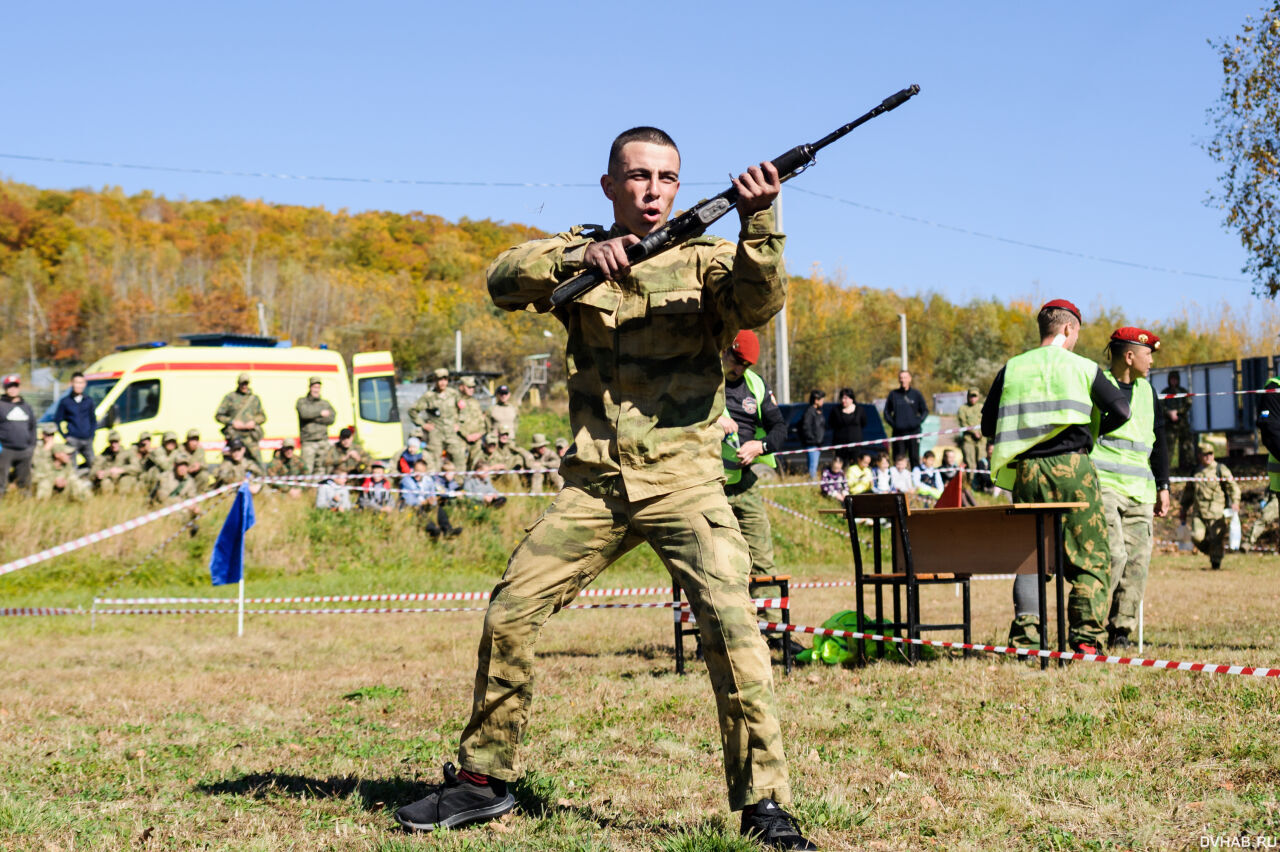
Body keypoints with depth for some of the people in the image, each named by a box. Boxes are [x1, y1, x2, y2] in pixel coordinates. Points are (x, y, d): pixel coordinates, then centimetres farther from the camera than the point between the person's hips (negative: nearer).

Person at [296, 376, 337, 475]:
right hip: (308, 442, -3)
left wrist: (315, 418, -9)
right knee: (307, 470, -14)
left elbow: (332, 419, 1)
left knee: (319, 470, 2)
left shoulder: (325, 403, 15)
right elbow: (304, 413, -13)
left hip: (323, 441, 3)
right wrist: (321, 413, -6)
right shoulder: (302, 401, 8)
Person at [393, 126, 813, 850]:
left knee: (732, 623, -19)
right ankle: (483, 779, 17)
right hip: (594, 486, 3)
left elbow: (760, 302, -17)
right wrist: (580, 256, -23)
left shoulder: (706, 259, 3)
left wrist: (758, 220, -34)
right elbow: (504, 281, -7)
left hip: (685, 483, -3)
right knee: (509, 616, 1)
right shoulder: (578, 256, 10)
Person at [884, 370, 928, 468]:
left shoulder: (916, 394, 4)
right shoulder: (893, 394, 5)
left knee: (915, 457, 1)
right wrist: (892, 422, -3)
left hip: (913, 430, 0)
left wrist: (919, 421, -4)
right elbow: (887, 412, 12)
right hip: (898, 432, 1)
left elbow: (925, 410, 10)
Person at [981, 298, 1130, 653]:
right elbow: (1120, 410, -2)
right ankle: (1087, 637, -6)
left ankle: (1025, 635, -2)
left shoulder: (1012, 369, 10)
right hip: (1072, 467, -3)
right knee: (1090, 556, 2)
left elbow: (988, 426, 10)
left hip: (1027, 470, 3)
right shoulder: (1082, 367, 4)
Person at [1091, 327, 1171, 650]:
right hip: (1102, 483, -6)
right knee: (1113, 554, -17)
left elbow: (1158, 440, 24)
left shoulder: (1146, 390, 18)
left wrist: (1163, 486, 19)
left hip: (1139, 490, 6)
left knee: (1138, 558, 0)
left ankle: (1121, 630, 7)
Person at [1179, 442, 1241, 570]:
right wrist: (1184, 510, 27)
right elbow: (1188, 492, 27)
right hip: (1198, 512, 3)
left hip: (1217, 512, -3)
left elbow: (1233, 487, -1)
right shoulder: (1195, 472, 15)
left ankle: (1216, 561, 17)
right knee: (1197, 537, -10)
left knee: (1216, 539, -4)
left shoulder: (1221, 469, 3)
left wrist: (1235, 502, -16)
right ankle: (1210, 552, 18)